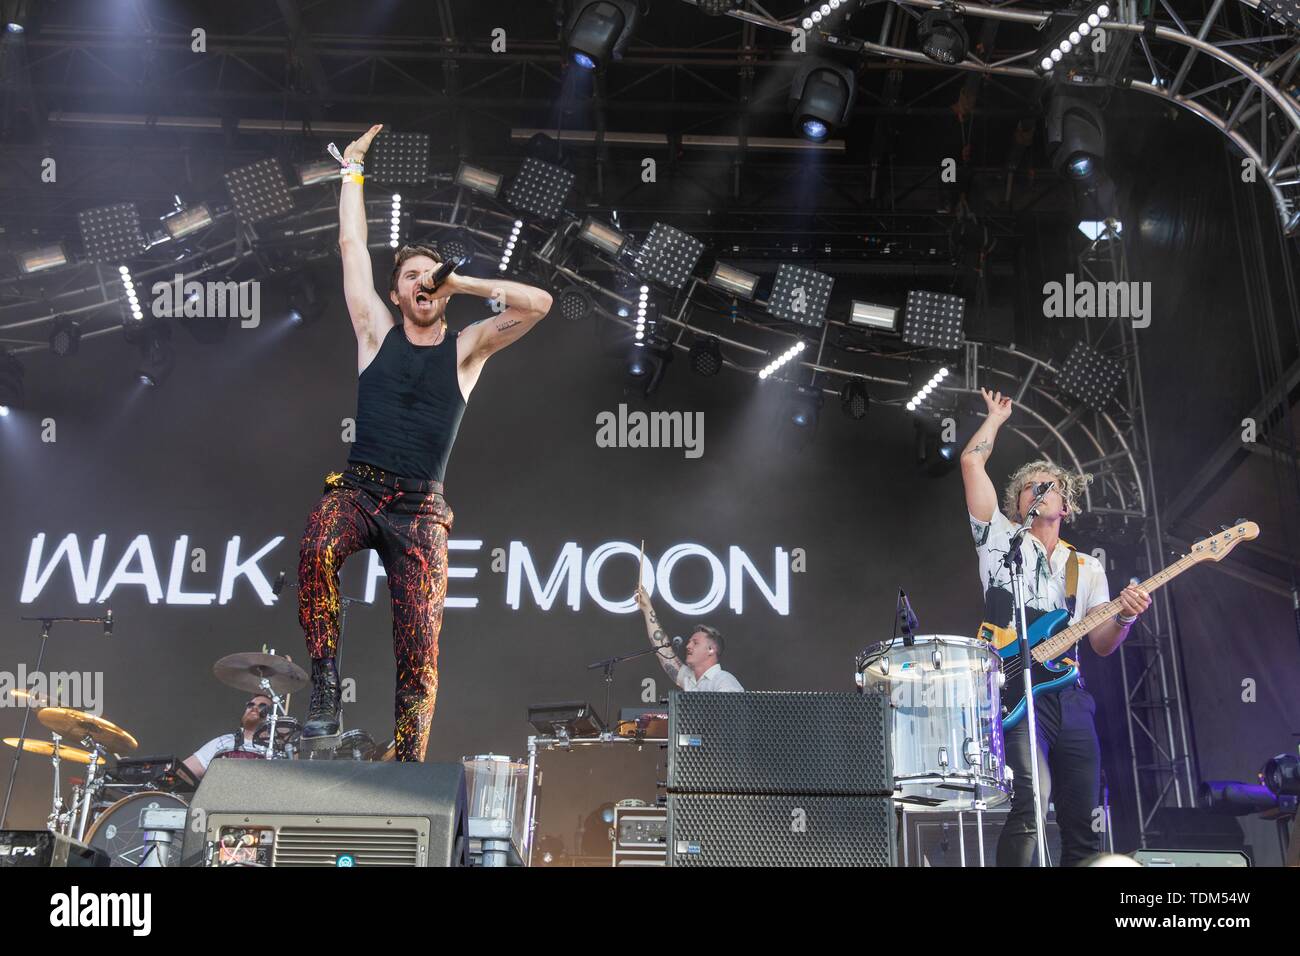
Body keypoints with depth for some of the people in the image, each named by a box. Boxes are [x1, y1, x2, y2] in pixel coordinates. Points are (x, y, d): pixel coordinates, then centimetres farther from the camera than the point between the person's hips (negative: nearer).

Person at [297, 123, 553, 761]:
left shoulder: (465, 349, 12)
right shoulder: (376, 333, 14)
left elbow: (537, 303, -1)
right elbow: (351, 244, 17)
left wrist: (464, 283, 3)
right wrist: (353, 169, 23)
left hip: (420, 509, 0)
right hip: (357, 489, 0)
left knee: (420, 648, -10)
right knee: (318, 549, -35)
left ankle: (408, 768, -4)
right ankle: (325, 683, -21)